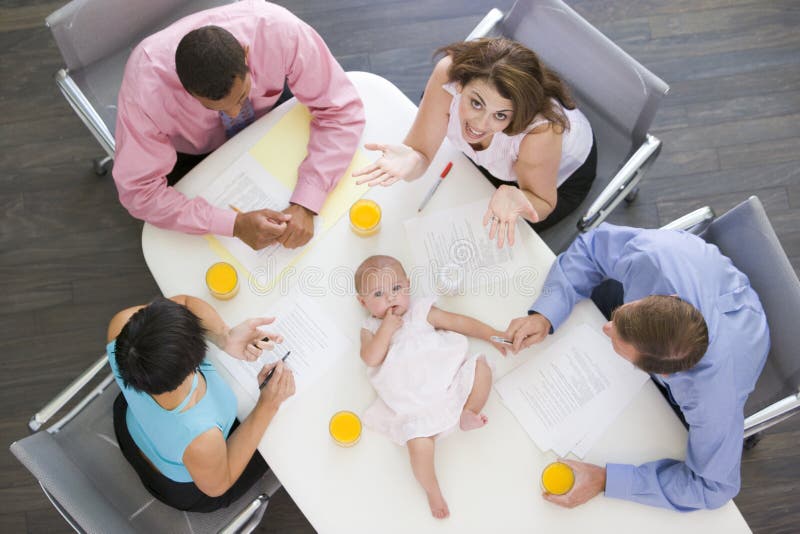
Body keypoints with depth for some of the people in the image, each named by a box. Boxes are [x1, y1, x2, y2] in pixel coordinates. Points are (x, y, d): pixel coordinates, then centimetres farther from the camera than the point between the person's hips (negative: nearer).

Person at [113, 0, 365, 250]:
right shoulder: (145, 86, -40)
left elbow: (341, 110, -30)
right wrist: (235, 224, -42)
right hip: (192, 153, -2)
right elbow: (139, 191, -31)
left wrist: (305, 206, -41)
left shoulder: (280, 30, -39)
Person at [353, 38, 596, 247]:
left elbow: (544, 207, -26)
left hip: (562, 174, -3)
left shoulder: (540, 129, -46)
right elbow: (420, 151, -29)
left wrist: (511, 196, -49)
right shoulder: (448, 75, -39)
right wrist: (409, 160, -54)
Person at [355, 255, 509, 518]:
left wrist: (494, 335, 6)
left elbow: (458, 322, 11)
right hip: (414, 406, -3)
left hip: (449, 380, 3)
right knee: (419, 444, -25)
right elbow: (371, 358, -10)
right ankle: (432, 490, 2)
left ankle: (468, 413, 1)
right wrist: (386, 329, -14)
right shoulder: (371, 328, 8)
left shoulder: (421, 311, 10)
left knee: (481, 368, -15)